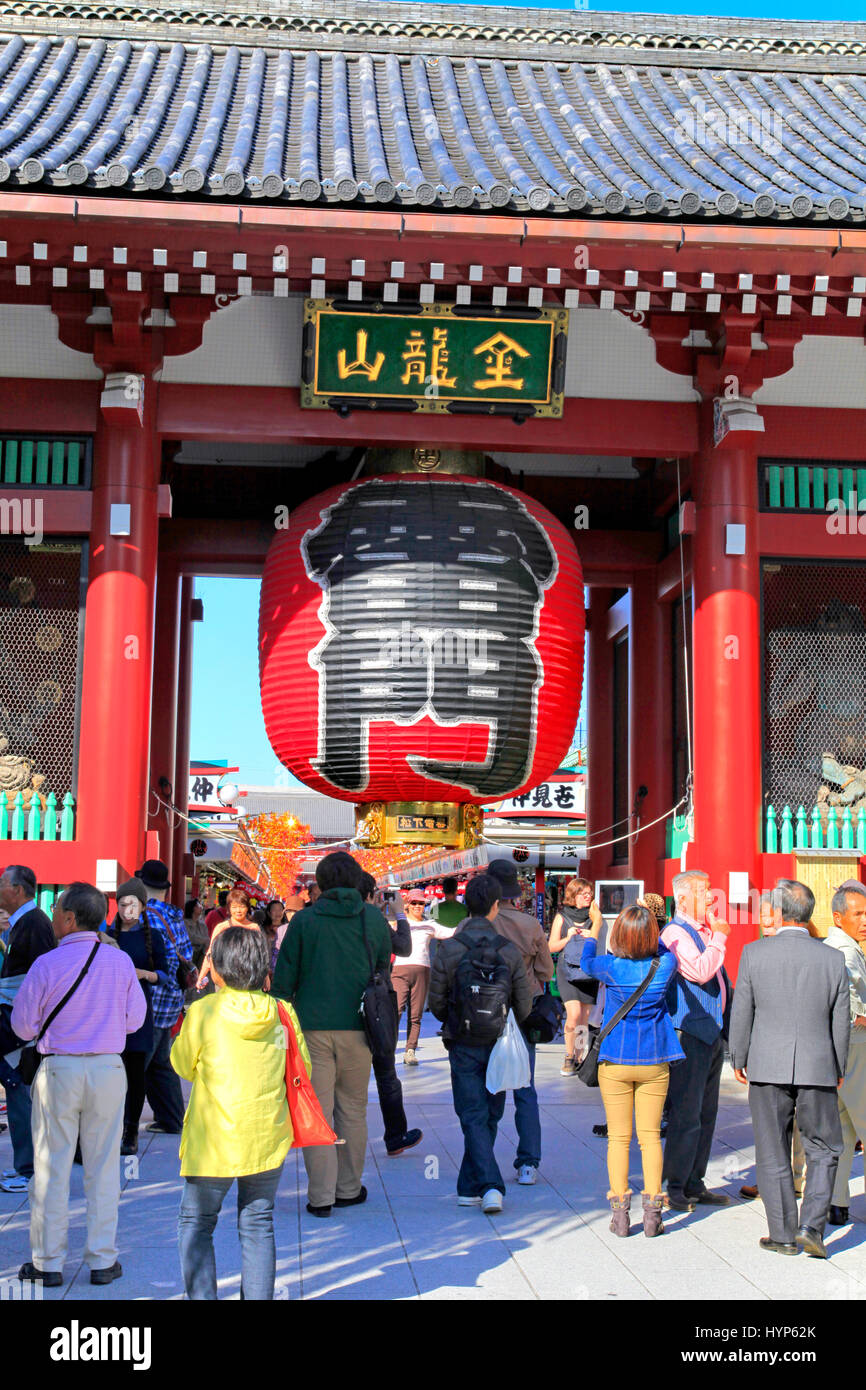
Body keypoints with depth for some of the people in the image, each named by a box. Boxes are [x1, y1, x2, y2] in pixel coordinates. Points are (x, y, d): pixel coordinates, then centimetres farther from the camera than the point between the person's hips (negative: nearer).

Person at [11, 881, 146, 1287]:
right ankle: (103, 1261, 15)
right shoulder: (121, 961, -4)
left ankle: (48, 1263, 16)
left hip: (58, 1070, -2)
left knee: (51, 1166, 9)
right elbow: (135, 1018, 3)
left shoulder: (46, 965, -11)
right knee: (103, 1166, 10)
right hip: (108, 1070, 2)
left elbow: (23, 1026, -4)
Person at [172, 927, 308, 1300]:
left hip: (213, 1141, -3)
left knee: (196, 1223, 12)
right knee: (258, 1224, 13)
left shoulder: (204, 1012, -11)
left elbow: (183, 1065, 4)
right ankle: (258, 1296, 14)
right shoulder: (282, 1012, -4)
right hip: (268, 1138, 3)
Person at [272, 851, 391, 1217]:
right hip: (357, 1027, 1)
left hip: (313, 1025, -1)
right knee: (352, 1109, 13)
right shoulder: (374, 919, 2)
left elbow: (284, 977, 1)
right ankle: (348, 1188, 21)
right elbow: (384, 969, 12)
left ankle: (320, 1196, 3)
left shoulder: (304, 919, -2)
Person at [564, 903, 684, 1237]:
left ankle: (620, 1213, 6)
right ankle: (652, 1213, 7)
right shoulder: (665, 965, -11)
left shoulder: (611, 967, -15)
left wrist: (595, 924, 23)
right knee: (650, 1135, 8)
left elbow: (584, 961, 9)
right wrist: (650, 926, 27)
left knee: (618, 1137, 6)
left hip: (615, 1062, -1)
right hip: (654, 1060, 1)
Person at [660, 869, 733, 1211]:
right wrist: (719, 938, -14)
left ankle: (694, 1185, 20)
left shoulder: (704, 932, 17)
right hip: (689, 1034, -9)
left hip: (713, 1034, 9)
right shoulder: (675, 933, -11)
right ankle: (675, 1187, 3)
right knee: (686, 1115, -6)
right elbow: (699, 971, -26)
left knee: (706, 1114, 12)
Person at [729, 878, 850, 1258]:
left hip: (767, 1068, 0)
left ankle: (783, 1235, 14)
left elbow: (741, 1013, -2)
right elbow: (840, 1023, 3)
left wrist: (738, 1060, 11)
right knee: (824, 1151, 15)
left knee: (773, 1156, 10)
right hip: (817, 1069, 1)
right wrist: (838, 1070, 17)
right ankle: (812, 1226, 4)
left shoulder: (754, 953, -7)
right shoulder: (833, 959, -3)